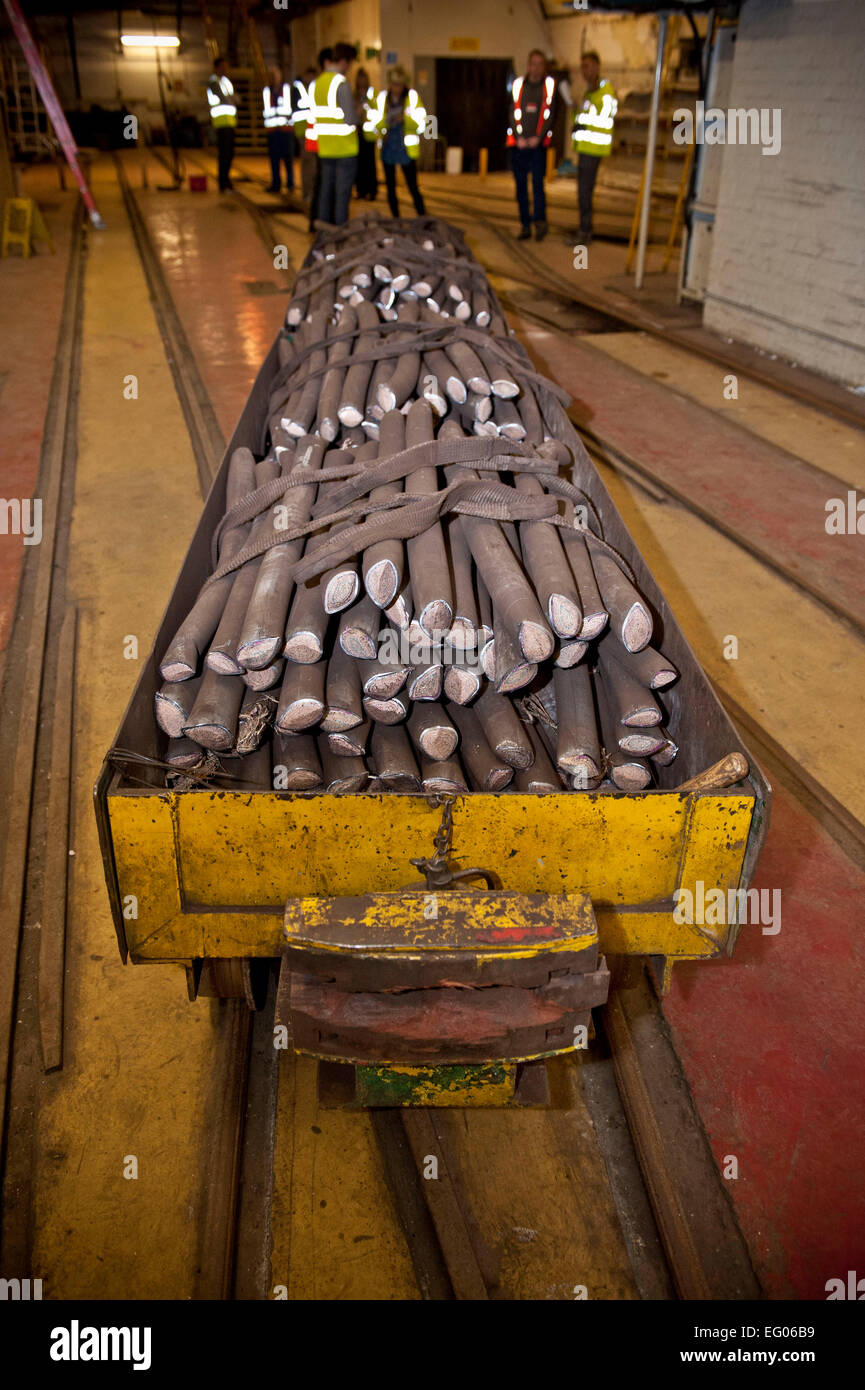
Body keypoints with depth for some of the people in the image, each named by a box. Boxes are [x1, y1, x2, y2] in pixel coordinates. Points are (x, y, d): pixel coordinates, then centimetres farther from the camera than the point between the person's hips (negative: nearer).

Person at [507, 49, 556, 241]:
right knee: (521, 185, 2)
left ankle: (540, 220, -18)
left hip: (538, 144, -2)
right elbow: (514, 114, 5)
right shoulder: (518, 85, 8)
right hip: (518, 144, 2)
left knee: (538, 182, -15)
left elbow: (549, 115, 1)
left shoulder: (549, 85, 6)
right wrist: (519, 138, -8)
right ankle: (525, 225, 6)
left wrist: (538, 137, -12)